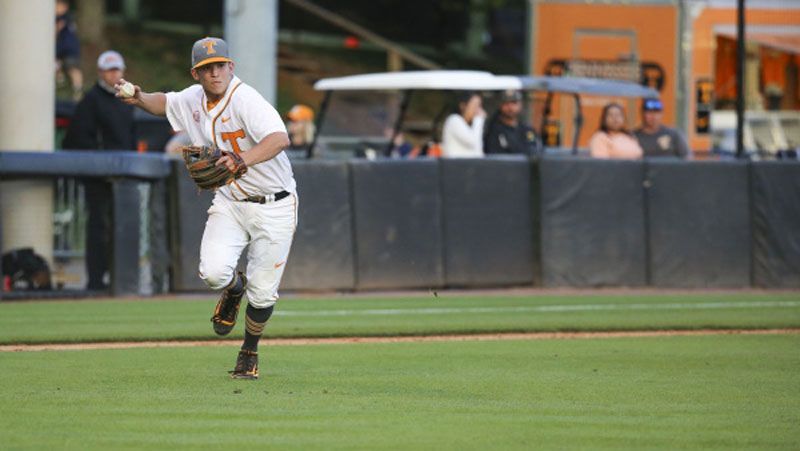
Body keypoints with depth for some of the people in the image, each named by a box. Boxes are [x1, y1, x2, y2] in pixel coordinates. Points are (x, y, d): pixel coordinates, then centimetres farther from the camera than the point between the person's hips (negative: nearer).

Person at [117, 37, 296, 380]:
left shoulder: (246, 100, -23)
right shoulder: (193, 100, 1)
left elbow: (280, 138, -38)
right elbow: (166, 103, 24)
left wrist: (243, 161, -54)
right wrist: (139, 99, 2)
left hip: (273, 207, -5)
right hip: (229, 203, 5)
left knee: (262, 291, 0)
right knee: (213, 272, -18)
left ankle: (249, 353, 27)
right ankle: (234, 288, 20)